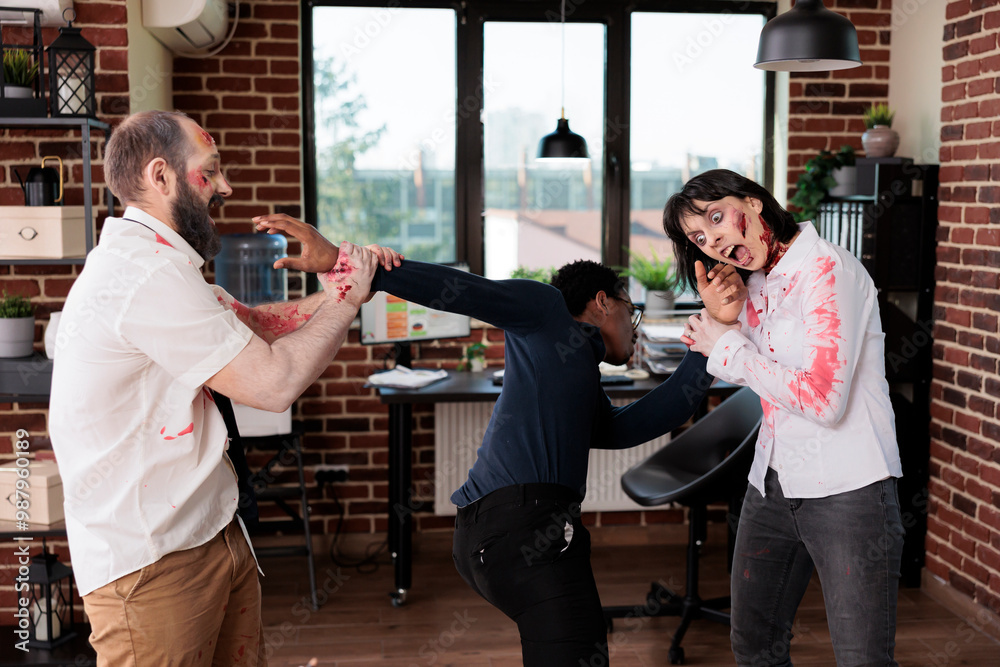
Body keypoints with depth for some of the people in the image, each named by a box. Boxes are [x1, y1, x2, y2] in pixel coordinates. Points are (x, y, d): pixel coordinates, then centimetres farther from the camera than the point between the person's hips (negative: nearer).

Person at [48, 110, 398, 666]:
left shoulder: (157, 264, 14)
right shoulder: (147, 276, -21)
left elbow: (256, 322, 18)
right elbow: (274, 381, -21)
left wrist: (335, 294, 2)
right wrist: (347, 299, -6)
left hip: (213, 535, 10)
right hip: (153, 561, -10)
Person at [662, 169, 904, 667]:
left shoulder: (828, 269, -16)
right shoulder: (757, 285, 10)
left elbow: (823, 401, -24)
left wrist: (729, 348, -13)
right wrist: (720, 321, 1)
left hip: (846, 491, -8)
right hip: (773, 485, 8)